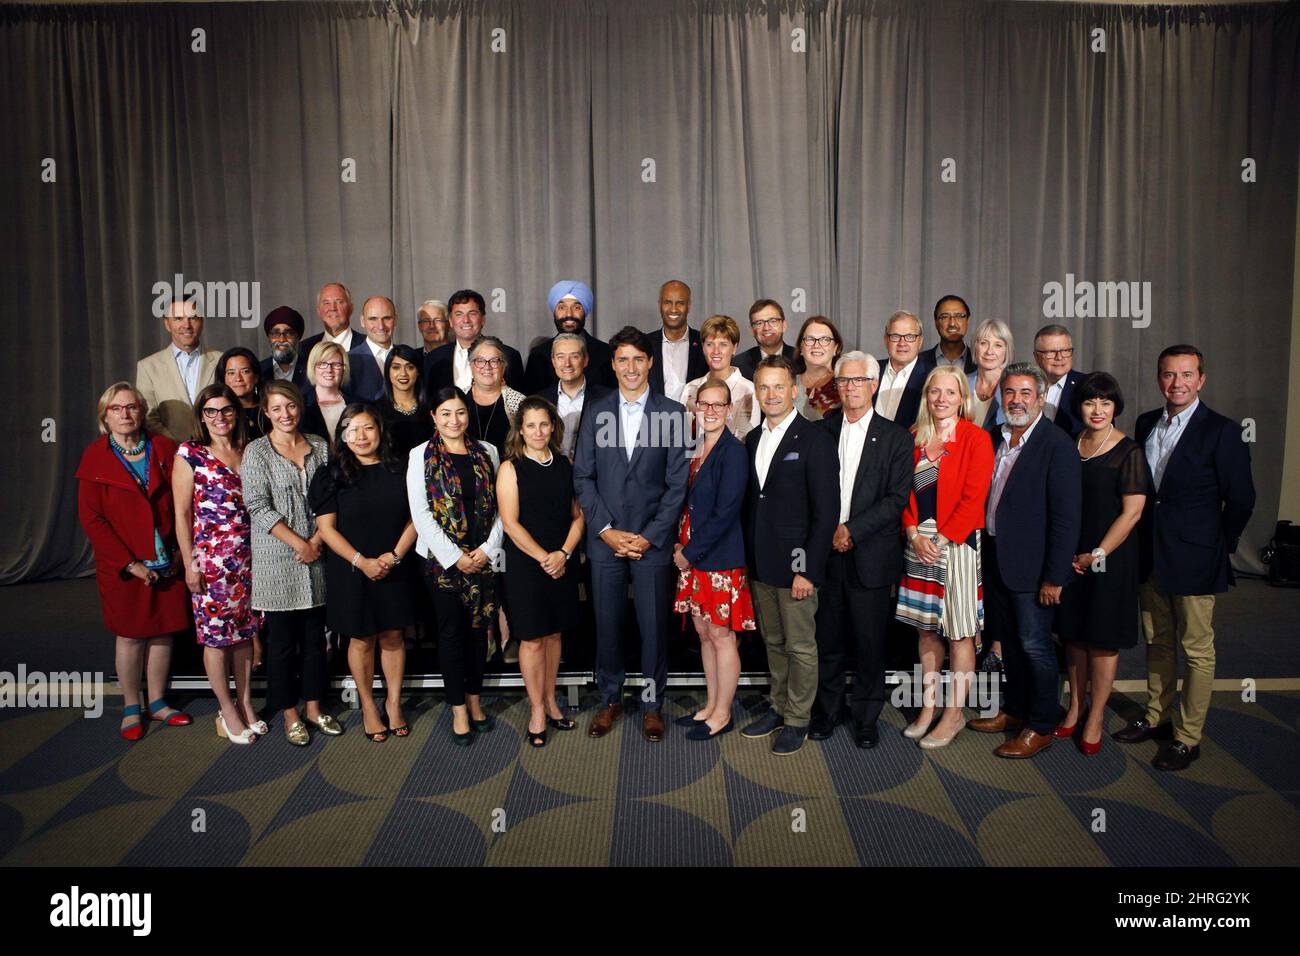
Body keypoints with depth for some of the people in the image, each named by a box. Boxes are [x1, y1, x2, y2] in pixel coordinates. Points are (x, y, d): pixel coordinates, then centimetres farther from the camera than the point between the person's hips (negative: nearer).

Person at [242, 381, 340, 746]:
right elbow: (259, 507, -10)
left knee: (315, 635, 11)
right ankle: (289, 713, 19)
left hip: (316, 556, 4)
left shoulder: (320, 446, 8)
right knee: (282, 639, 5)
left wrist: (317, 540, -7)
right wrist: (299, 544, -13)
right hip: (277, 560, -3)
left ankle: (313, 706, 25)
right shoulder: (256, 452, -2)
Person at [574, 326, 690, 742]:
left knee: (654, 626, 5)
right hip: (605, 538, 2)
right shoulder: (597, 412, 7)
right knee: (607, 624, 10)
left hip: (652, 541, -2)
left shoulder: (672, 413, 0)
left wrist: (650, 536, -9)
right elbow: (583, 477, 4)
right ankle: (610, 699, 27)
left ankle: (653, 703, 23)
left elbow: (677, 482, -3)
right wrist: (606, 530, -6)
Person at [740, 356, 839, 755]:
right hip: (760, 565, 6)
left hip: (796, 564, -6)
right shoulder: (753, 439, 11)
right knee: (774, 643, 18)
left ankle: (797, 721, 20)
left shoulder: (814, 440, -11)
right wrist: (748, 558, 8)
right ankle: (779, 708, 33)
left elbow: (826, 511, -14)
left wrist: (808, 569, -17)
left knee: (800, 646, 6)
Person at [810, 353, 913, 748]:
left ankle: (866, 719, 23)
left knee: (870, 645, 6)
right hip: (826, 553, 2)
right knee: (828, 640, 9)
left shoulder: (896, 438, 1)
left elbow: (897, 499, -7)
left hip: (870, 556, -2)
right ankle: (825, 712, 26)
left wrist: (851, 530, -13)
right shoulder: (822, 431, 8)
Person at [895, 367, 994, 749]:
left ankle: (954, 714, 14)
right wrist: (914, 534, -6)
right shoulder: (914, 438, 9)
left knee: (959, 633, 2)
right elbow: (906, 491, 8)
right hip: (919, 543, 5)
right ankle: (928, 707, 23)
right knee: (925, 628, 12)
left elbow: (974, 498, -12)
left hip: (958, 543, -5)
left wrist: (942, 539, -15)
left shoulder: (976, 439, -6)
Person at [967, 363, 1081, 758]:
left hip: (1031, 565, -7)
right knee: (1008, 640, 18)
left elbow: (1066, 516, -17)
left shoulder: (1057, 445, -14)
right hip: (995, 559, 7)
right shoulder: (994, 438, 7)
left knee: (1035, 645, 4)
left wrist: (1054, 577, -18)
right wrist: (986, 555, 8)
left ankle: (1041, 727, 19)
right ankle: (1014, 710, 35)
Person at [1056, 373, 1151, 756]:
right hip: (1070, 558, 5)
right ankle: (1074, 707, 27)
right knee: (1074, 633, 12)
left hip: (1111, 558, -4)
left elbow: (1132, 512, -11)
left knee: (1103, 638, 4)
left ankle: (1095, 717, 18)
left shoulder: (1129, 452, -8)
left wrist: (1098, 554, -12)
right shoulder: (1069, 446, 6)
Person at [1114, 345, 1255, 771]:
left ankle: (1187, 737, 17)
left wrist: (1218, 547, 0)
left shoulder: (1222, 431, -11)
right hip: (1151, 556, 6)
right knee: (1157, 642, 18)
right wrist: (1143, 543, 9)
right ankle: (1156, 717, 33)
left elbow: (1241, 499, -7)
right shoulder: (1146, 424, 6)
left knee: (1196, 649, 5)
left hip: (1194, 559, -6)